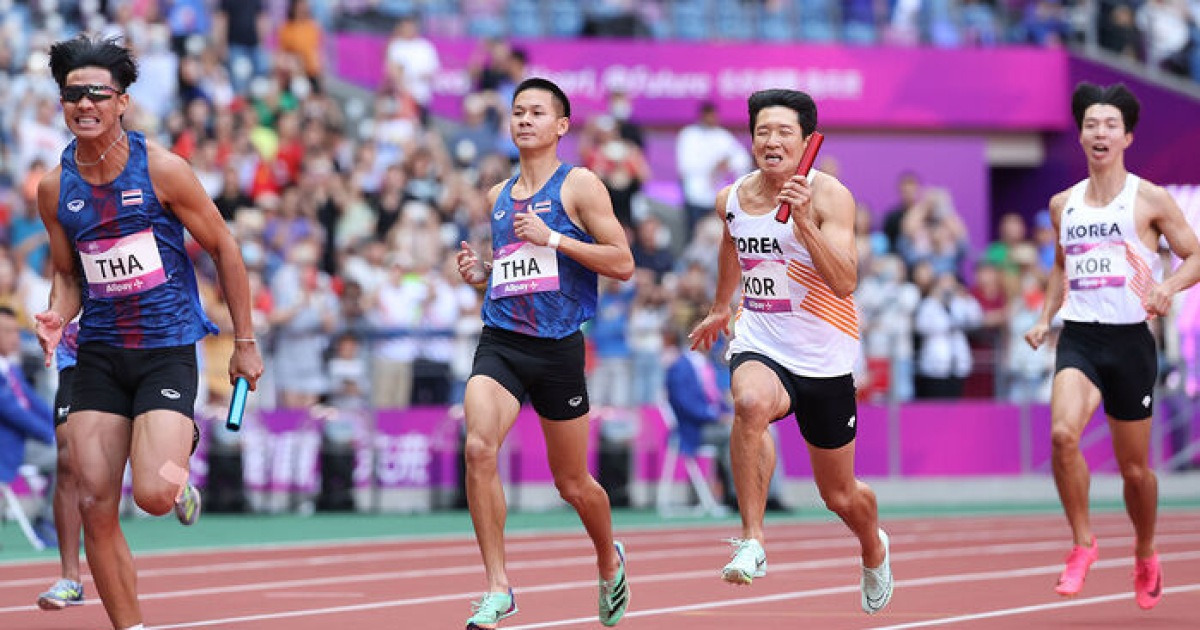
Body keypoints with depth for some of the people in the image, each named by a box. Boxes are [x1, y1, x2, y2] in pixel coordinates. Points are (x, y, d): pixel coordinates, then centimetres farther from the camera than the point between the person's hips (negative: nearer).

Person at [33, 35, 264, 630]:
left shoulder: (161, 169, -9)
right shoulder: (54, 187, 2)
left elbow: (224, 249, -1)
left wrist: (245, 342, 2)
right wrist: (57, 316, -7)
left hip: (167, 350, -4)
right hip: (99, 353, 4)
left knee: (153, 496, -19)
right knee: (95, 506, -5)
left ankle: (181, 458, 18)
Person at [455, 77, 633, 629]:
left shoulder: (578, 185, -2)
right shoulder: (499, 196, 15)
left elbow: (622, 263, -8)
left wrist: (551, 237, -15)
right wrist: (481, 272, 7)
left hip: (558, 346, -3)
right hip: (500, 341, 3)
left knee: (573, 484, 8)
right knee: (479, 448, -22)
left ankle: (609, 558, 41)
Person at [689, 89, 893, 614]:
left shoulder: (829, 196, -14)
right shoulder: (731, 199, 0)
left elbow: (845, 282, -25)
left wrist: (803, 223, -34)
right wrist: (719, 307, 38)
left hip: (825, 359, -2)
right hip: (760, 348, 2)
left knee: (840, 495, 12)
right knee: (751, 403, -38)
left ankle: (874, 549, 48)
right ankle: (752, 542, -34)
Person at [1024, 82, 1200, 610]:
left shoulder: (1150, 200, -2)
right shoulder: (1063, 204, 11)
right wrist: (1044, 317, 12)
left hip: (1129, 339, -2)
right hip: (1078, 337, 2)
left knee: (1134, 467, 7)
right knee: (1063, 433, -26)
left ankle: (1145, 556, 34)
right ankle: (1083, 544, -9)